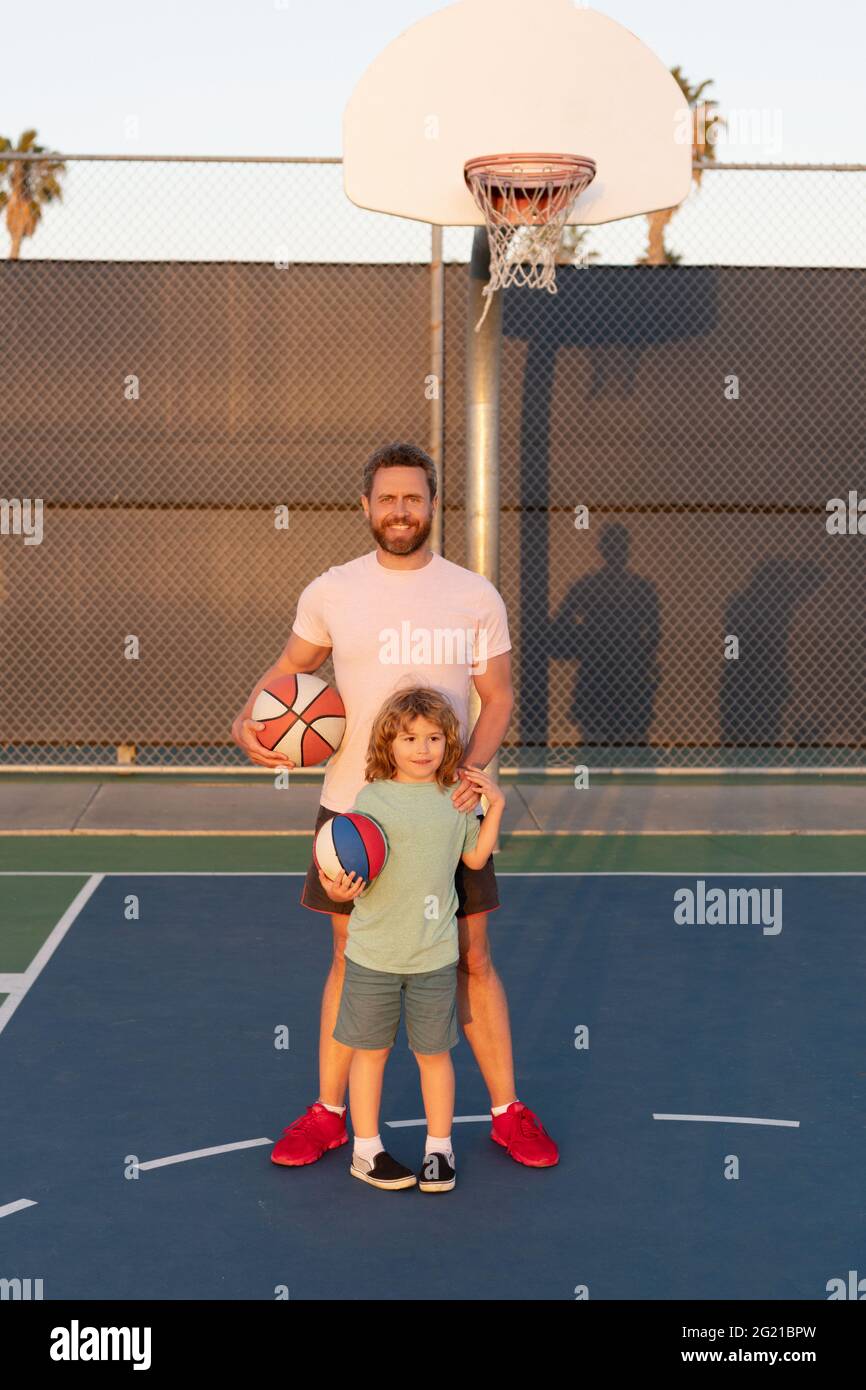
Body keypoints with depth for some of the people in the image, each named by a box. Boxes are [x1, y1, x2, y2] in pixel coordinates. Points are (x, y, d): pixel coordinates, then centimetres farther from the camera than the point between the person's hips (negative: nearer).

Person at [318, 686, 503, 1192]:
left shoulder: (457, 798, 4)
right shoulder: (372, 798, -5)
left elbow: (475, 857, 16)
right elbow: (353, 866, -3)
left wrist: (495, 804, 6)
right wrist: (339, 889, -24)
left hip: (435, 955, 2)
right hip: (374, 954, -2)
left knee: (434, 1052, 9)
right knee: (371, 1050, 9)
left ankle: (439, 1148, 25)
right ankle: (367, 1149, 24)